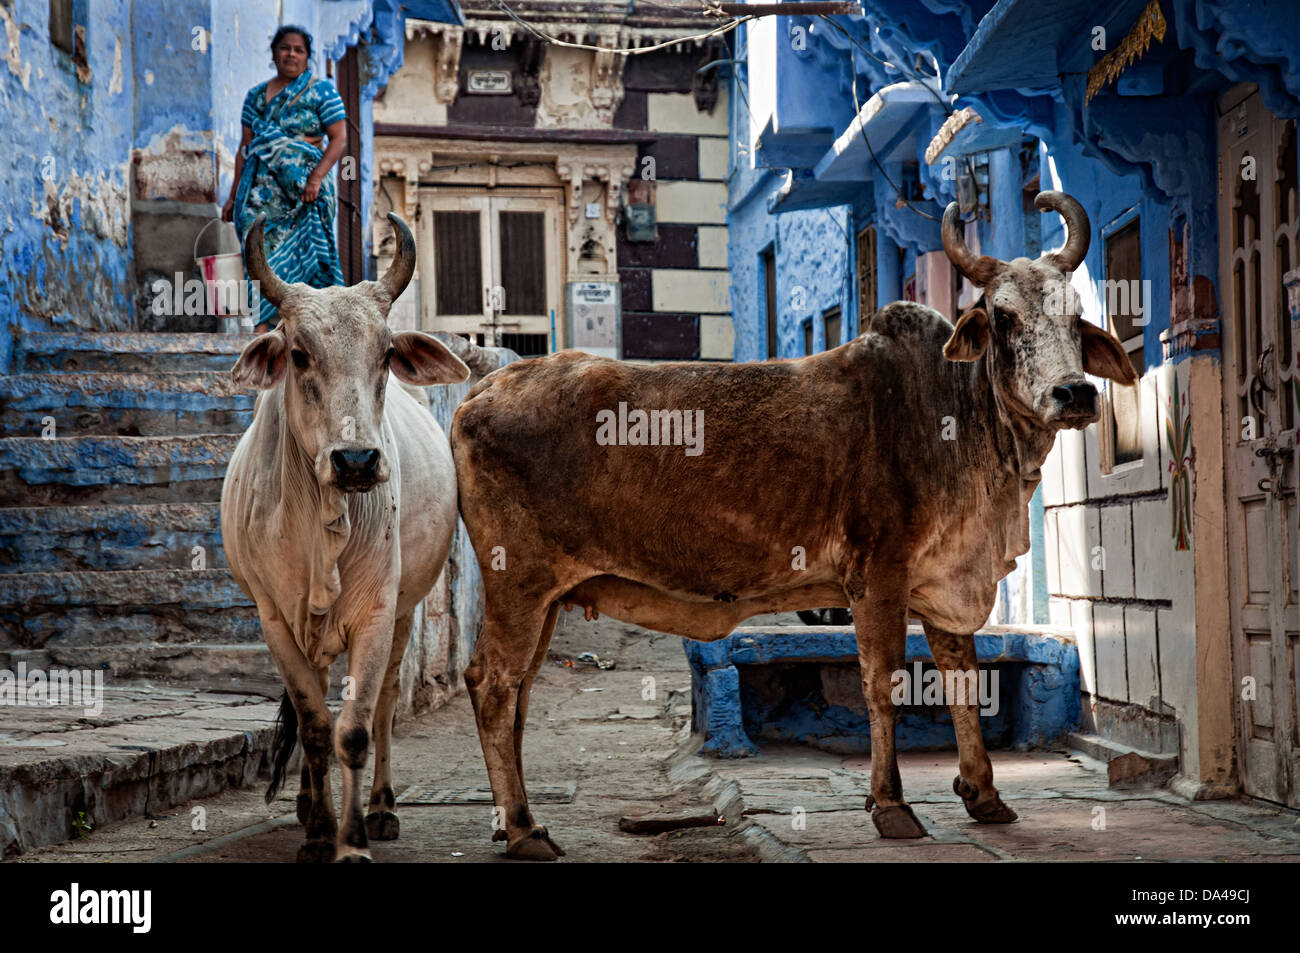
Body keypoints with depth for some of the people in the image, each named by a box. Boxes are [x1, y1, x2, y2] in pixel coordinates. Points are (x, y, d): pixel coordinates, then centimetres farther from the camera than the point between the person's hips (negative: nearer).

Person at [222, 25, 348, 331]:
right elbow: (245, 147, 18)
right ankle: (262, 328, -13)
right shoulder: (256, 96, 16)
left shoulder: (322, 91, 4)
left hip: (303, 188, -3)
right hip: (261, 188, 3)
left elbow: (340, 138, -4)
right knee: (261, 251, -9)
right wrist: (234, 195, 13)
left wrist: (316, 178, -17)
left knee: (302, 254, -9)